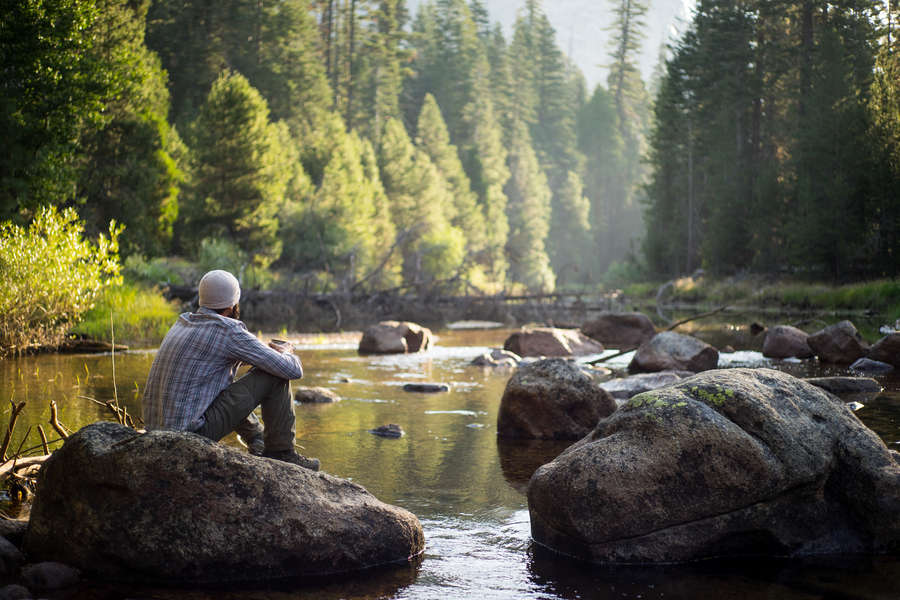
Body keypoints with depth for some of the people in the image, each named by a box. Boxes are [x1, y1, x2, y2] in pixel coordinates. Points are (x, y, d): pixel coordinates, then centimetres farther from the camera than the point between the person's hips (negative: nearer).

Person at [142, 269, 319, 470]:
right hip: (195, 432, -9)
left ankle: (257, 441, 39)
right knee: (275, 374, -4)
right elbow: (293, 370, -8)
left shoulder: (183, 323, 15)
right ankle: (280, 452, 7)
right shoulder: (228, 331, -11)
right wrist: (285, 353, 15)